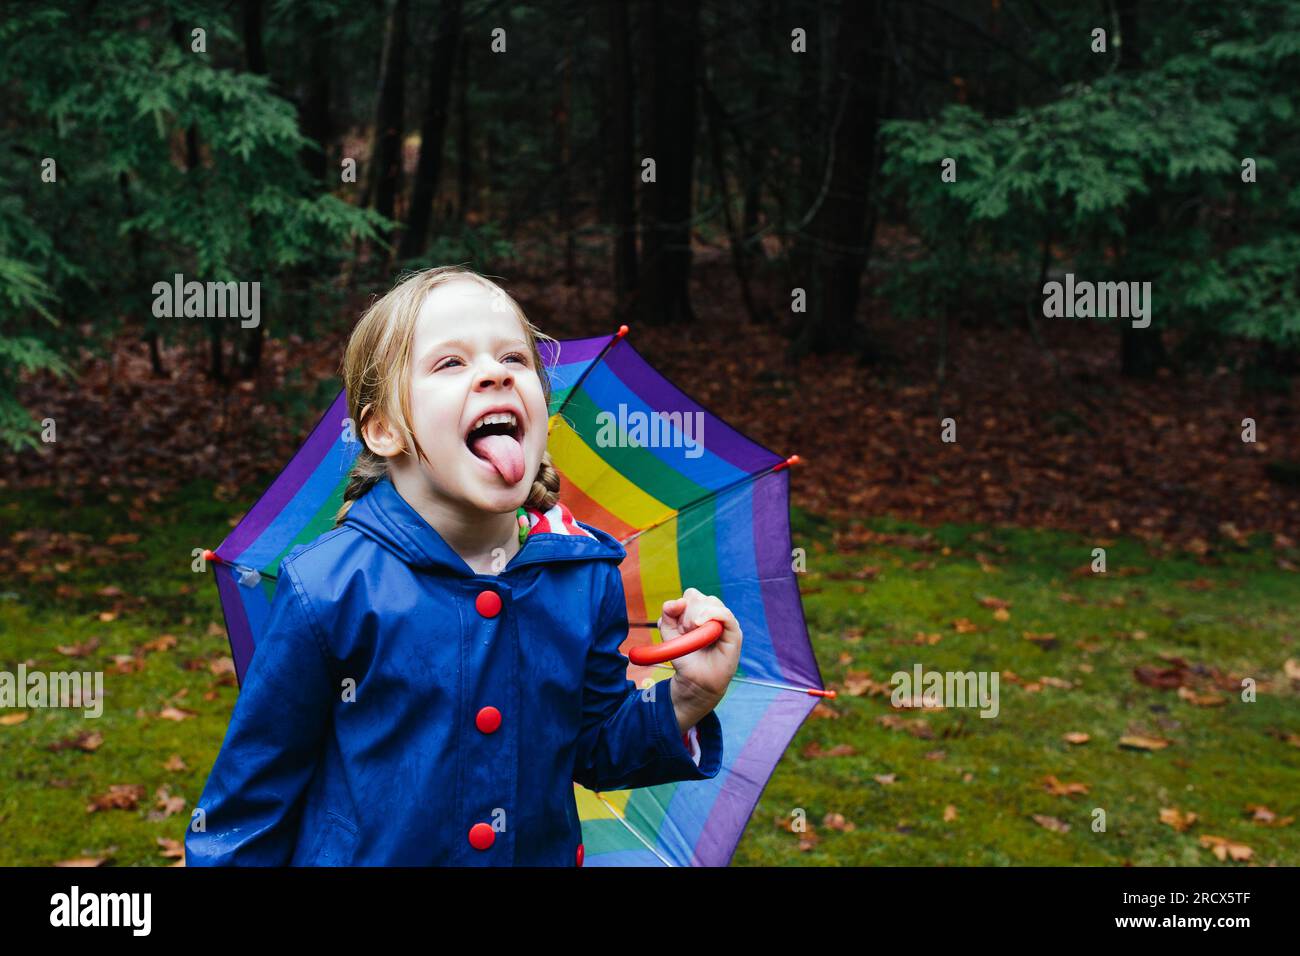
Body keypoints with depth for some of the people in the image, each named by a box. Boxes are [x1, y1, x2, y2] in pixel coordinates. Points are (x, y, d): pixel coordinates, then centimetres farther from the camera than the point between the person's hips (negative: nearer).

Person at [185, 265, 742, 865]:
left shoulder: (588, 578, -12)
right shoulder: (329, 591, -21)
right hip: (362, 854, -3)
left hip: (547, 851, 3)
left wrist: (685, 702, -14)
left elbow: (596, 749, 0)